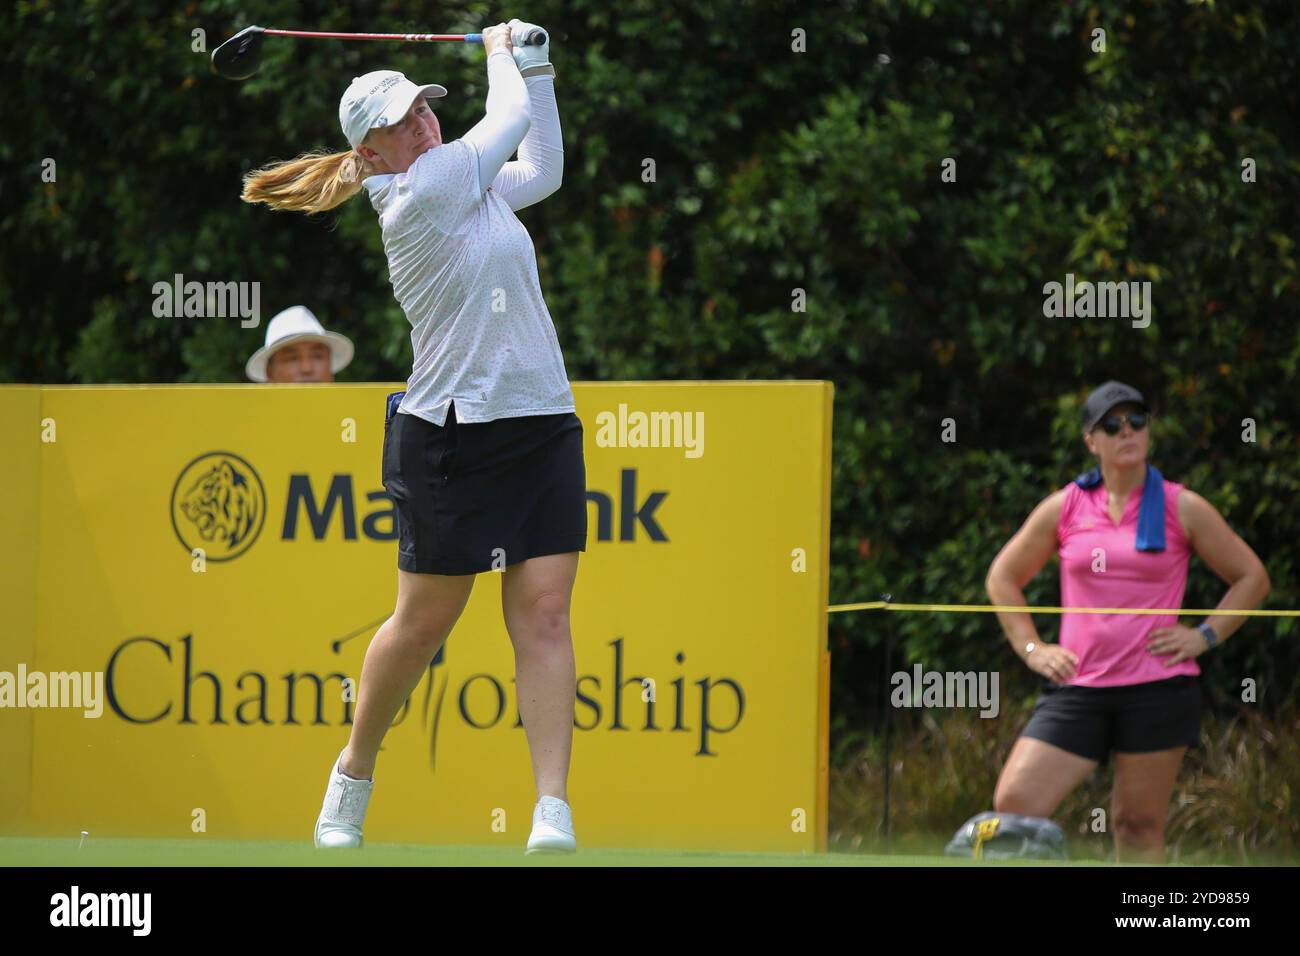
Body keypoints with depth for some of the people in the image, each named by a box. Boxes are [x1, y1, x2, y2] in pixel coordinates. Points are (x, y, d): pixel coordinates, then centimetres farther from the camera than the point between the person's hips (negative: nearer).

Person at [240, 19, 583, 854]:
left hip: (543, 425, 6)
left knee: (544, 613, -6)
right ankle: (352, 780, 27)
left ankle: (554, 812, -12)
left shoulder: (470, 184, 12)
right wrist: (502, 55, 15)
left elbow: (543, 167, 29)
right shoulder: (416, 197, -13)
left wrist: (535, 64, 23)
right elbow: (510, 119, -3)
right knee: (425, 621, 4)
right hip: (453, 434, -6)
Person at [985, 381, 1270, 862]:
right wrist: (1031, 648, 9)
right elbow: (1003, 577, 19)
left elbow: (1252, 578, 11)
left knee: (1139, 825, 0)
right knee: (1014, 804, -12)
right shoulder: (1064, 507, 8)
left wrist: (1205, 636, 1)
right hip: (1077, 687, 2)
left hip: (1159, 690, -2)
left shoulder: (1183, 509, 3)